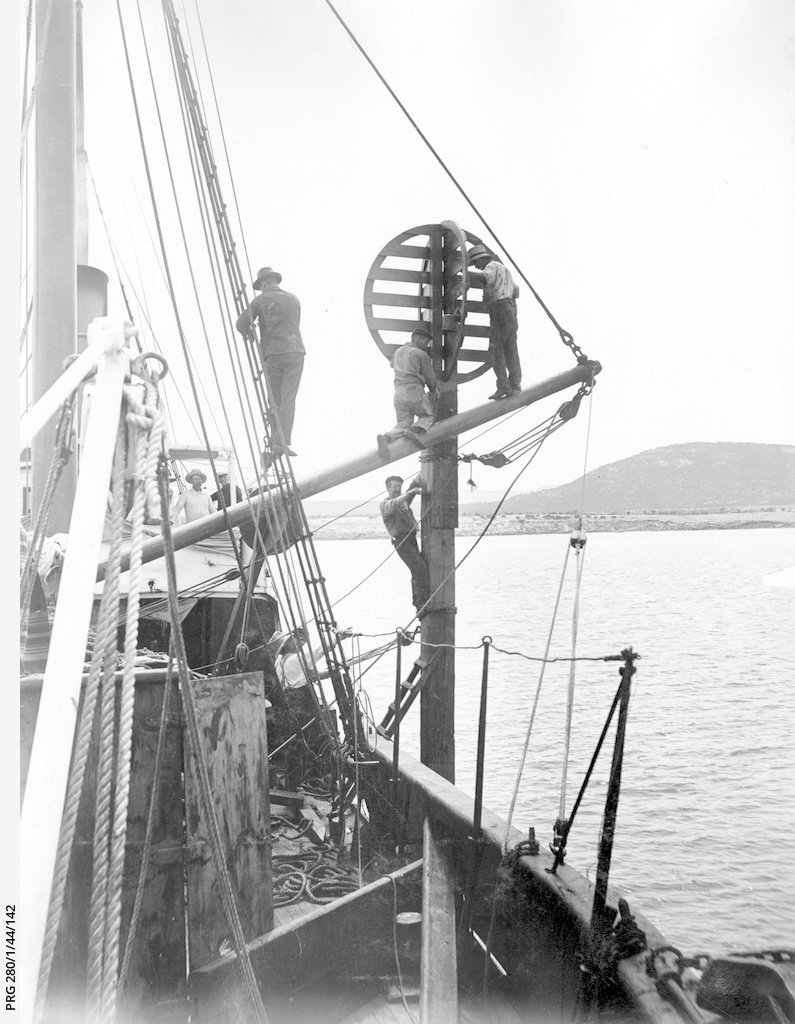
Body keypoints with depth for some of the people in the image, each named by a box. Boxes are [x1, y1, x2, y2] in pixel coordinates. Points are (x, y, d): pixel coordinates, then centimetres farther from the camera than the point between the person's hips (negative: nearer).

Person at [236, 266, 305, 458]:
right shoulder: (293, 299, 14)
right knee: (288, 399, -6)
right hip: (294, 352, 1)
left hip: (271, 355, 0)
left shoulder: (260, 300, 4)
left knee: (275, 400, 10)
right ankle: (282, 443, -18)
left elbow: (241, 325, 2)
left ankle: (275, 442, 7)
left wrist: (249, 335, 24)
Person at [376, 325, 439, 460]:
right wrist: (434, 390, 25)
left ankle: (387, 437, -24)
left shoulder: (399, 351, 19)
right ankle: (415, 431, -17)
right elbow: (430, 377, 5)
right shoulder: (421, 354, 0)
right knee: (427, 416, 14)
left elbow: (392, 364, 42)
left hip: (399, 392, 5)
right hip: (415, 390, -5)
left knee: (402, 424, 6)